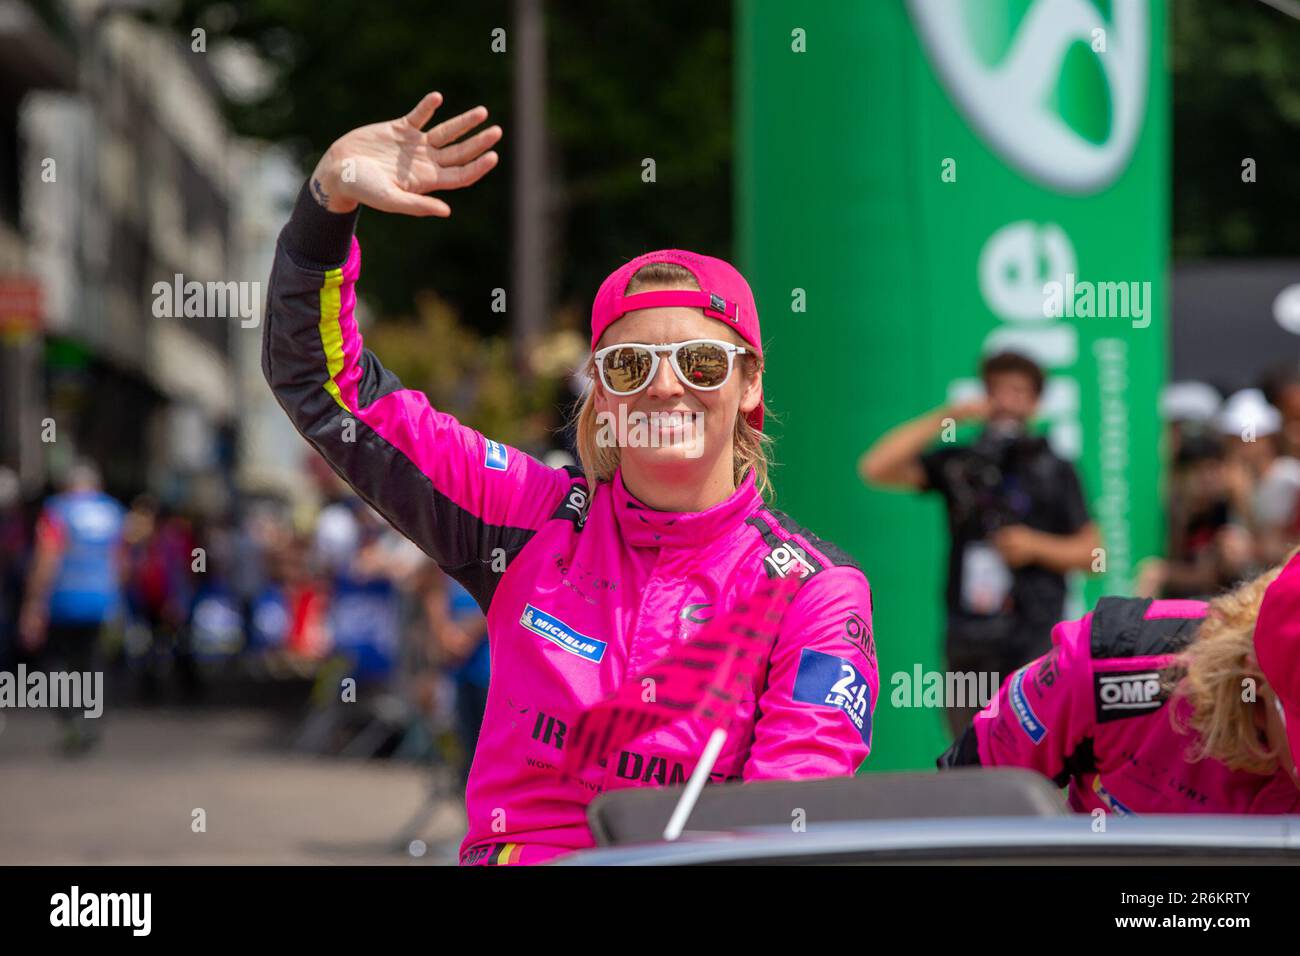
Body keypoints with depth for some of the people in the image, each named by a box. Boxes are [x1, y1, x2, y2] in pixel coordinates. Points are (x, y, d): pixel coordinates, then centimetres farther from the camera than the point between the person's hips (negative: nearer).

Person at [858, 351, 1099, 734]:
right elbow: (876, 468, -1)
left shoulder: (1054, 470, 9)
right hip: (969, 646, 2)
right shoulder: (957, 464, 11)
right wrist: (945, 416, -1)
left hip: (1034, 644, -2)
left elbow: (1091, 551, 10)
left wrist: (1036, 546, -7)